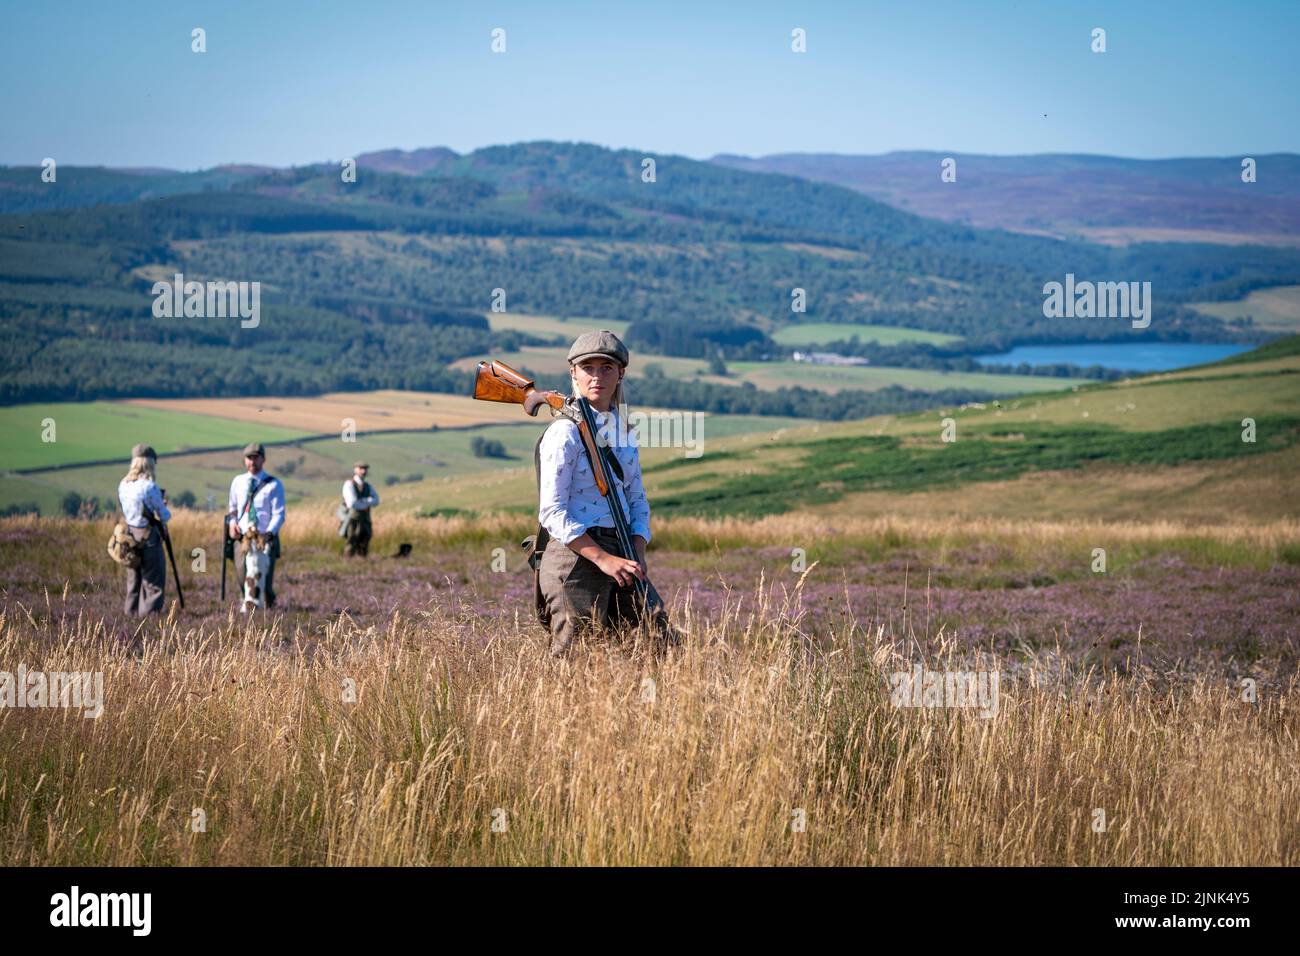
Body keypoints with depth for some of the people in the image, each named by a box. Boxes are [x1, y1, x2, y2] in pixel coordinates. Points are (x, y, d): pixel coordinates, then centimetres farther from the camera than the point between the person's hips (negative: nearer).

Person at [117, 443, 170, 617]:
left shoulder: (123, 485, 3)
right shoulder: (150, 486, -17)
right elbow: (164, 516, -10)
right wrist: (165, 508, 13)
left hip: (130, 535, 7)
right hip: (148, 537, -7)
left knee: (133, 578, 16)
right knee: (153, 581, 2)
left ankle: (132, 612, 19)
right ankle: (149, 613, 1)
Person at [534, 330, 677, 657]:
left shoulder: (623, 431, 14)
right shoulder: (565, 433, -10)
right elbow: (552, 513, -15)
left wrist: (637, 555, -2)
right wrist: (603, 559, -20)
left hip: (619, 557, 7)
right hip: (575, 556, -7)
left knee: (666, 645, 6)